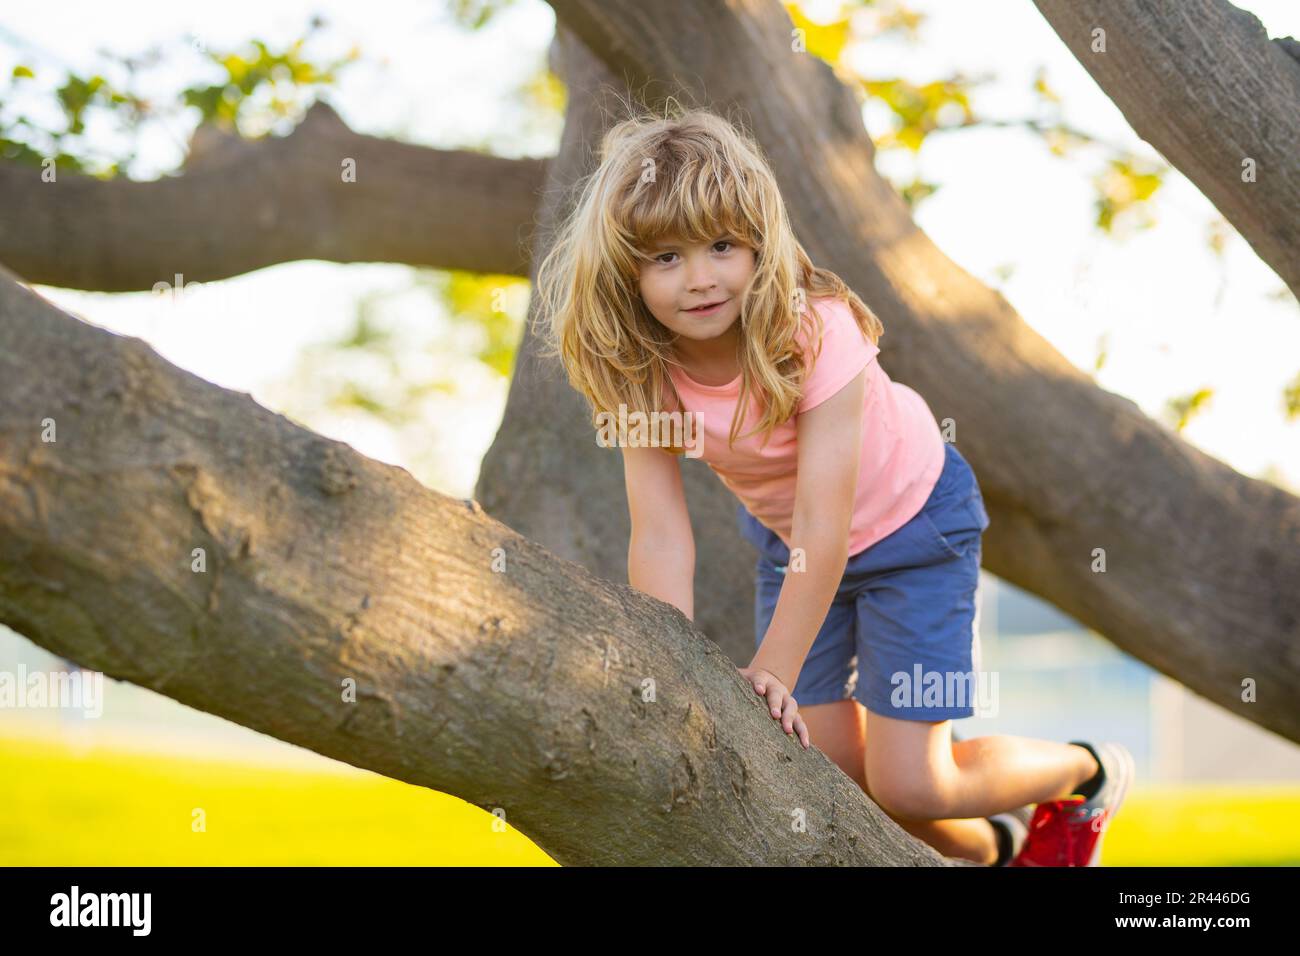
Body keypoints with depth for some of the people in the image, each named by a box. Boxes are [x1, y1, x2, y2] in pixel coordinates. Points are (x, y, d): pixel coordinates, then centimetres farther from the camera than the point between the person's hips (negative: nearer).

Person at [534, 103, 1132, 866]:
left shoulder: (817, 332, -34)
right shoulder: (638, 369, -21)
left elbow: (825, 530, -34)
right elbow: (661, 536, -25)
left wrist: (772, 675, -35)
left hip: (911, 521, -5)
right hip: (785, 539, 5)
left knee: (906, 783, -8)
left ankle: (1087, 773, 22)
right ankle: (994, 846, 34)